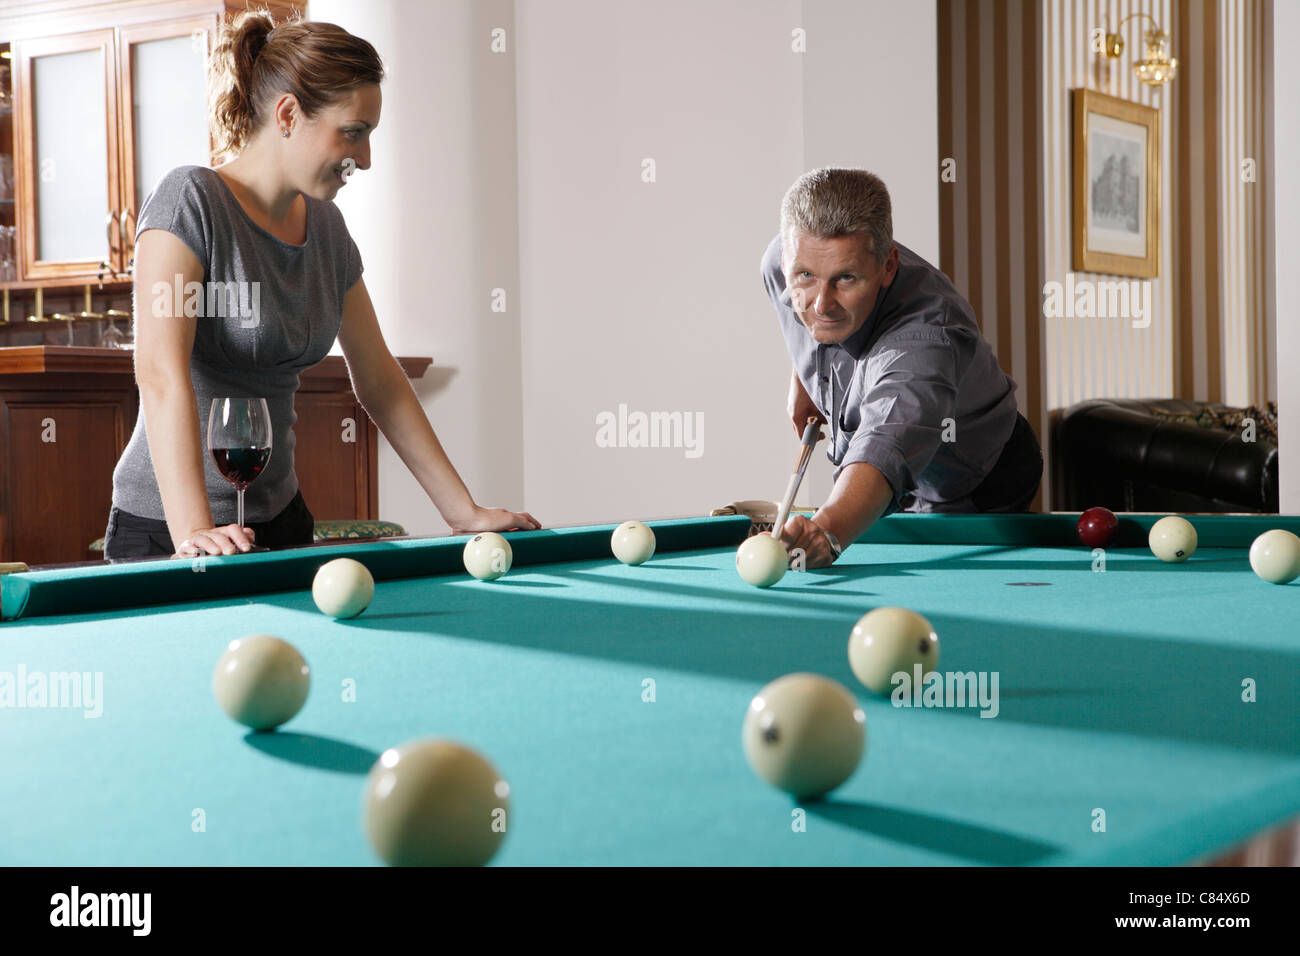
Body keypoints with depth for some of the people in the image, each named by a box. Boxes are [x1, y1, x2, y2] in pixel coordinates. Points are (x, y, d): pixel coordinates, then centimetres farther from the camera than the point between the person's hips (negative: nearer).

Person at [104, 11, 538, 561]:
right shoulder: (191, 200, -16)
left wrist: (464, 511, 8)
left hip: (279, 516, 7)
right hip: (164, 529, -7)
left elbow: (378, 378, 12)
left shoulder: (324, 226, 6)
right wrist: (194, 531, -36)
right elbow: (161, 371, -26)